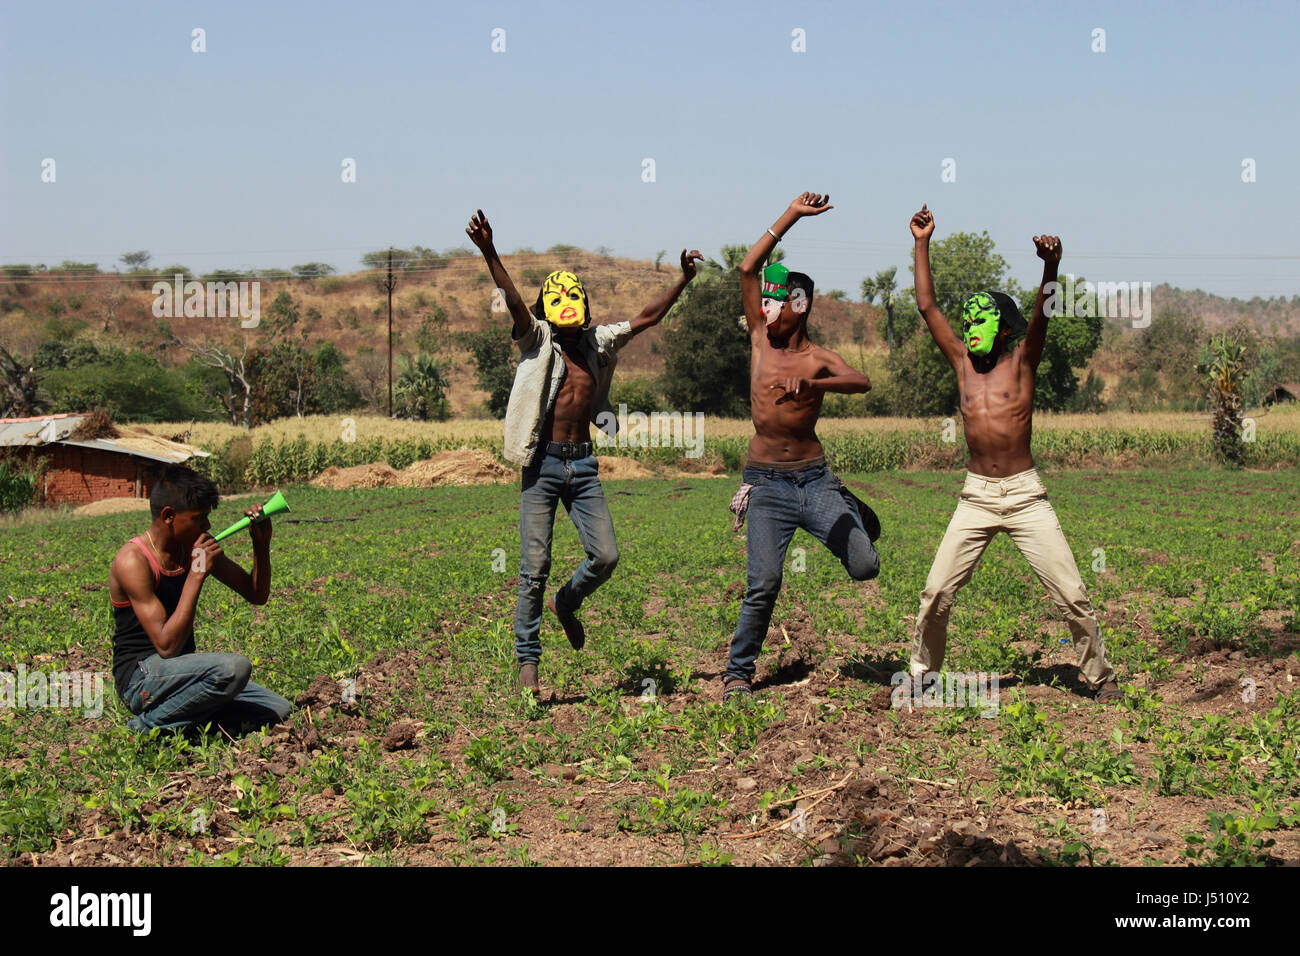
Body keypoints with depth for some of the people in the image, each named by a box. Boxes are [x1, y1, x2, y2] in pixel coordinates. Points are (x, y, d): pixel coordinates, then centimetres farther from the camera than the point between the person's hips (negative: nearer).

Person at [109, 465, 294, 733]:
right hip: (142, 677, -8)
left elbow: (257, 594, 14)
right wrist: (197, 575, -26)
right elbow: (166, 645, -26)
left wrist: (261, 545, -3)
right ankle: (147, 726, -15)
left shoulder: (195, 548, 5)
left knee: (279, 710, 1)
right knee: (234, 667, -32)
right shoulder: (134, 560, -18)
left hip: (182, 670, 8)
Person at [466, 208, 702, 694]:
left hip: (583, 463, 4)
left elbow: (646, 317, 18)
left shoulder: (598, 342, 12)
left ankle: (566, 603, 30)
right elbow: (513, 301, -16)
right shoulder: (537, 340, -1)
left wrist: (684, 279, 15)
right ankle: (528, 660, 6)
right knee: (535, 568, -4)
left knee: (606, 555, -1)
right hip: (543, 463, -4)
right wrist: (489, 253, -31)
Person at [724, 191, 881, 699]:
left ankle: (852, 515, 29)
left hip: (813, 477, 0)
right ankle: (738, 671, 5)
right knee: (763, 582, -12)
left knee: (864, 567, -6)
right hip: (766, 482, 0)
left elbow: (862, 382, -23)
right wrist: (791, 215, -2)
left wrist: (808, 383, -39)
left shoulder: (819, 359, -2)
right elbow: (748, 268, -1)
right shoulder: (760, 338, 5)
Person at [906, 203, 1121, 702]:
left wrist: (1050, 268, -36)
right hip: (976, 496, 3)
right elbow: (927, 306, 6)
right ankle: (921, 671, 18)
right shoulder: (963, 361, 8)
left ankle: (1099, 674, 11)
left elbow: (1039, 318, -18)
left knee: (1071, 593, -3)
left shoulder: (1020, 362, 0)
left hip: (1025, 495, -3)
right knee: (936, 591, 0)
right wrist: (922, 244, 3)